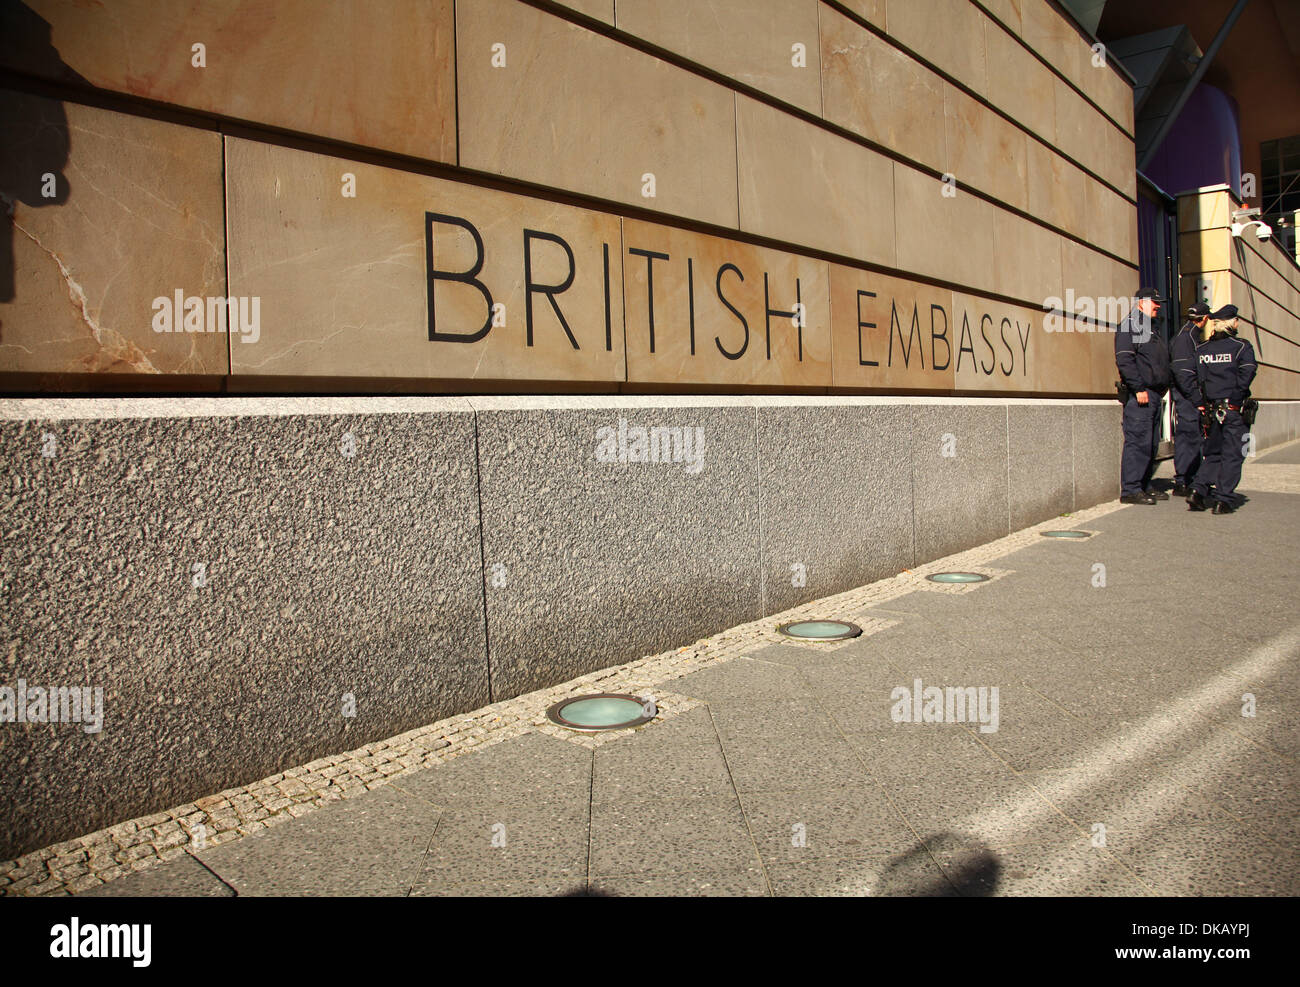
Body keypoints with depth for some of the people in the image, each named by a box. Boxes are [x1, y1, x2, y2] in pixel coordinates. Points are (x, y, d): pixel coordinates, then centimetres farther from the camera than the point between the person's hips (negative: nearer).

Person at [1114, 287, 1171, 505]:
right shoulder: (1129, 326, -6)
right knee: (1138, 441, -11)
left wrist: (1164, 385, 16)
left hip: (1154, 395, 10)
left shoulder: (1152, 330, 24)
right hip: (1138, 395, -10)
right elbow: (1124, 360, -17)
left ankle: (1145, 486, 17)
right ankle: (1130, 490, -9)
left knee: (1151, 443, 11)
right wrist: (1139, 388, -21)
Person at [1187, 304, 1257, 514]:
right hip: (1233, 410, -4)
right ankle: (1223, 500, -1)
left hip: (1210, 410, 4)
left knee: (1213, 453, 15)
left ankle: (1198, 489, -1)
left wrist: (1202, 402, 6)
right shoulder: (1242, 347, -4)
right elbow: (1246, 376, -14)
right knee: (1232, 455, 2)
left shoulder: (1200, 349, 8)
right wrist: (1234, 398, -4)